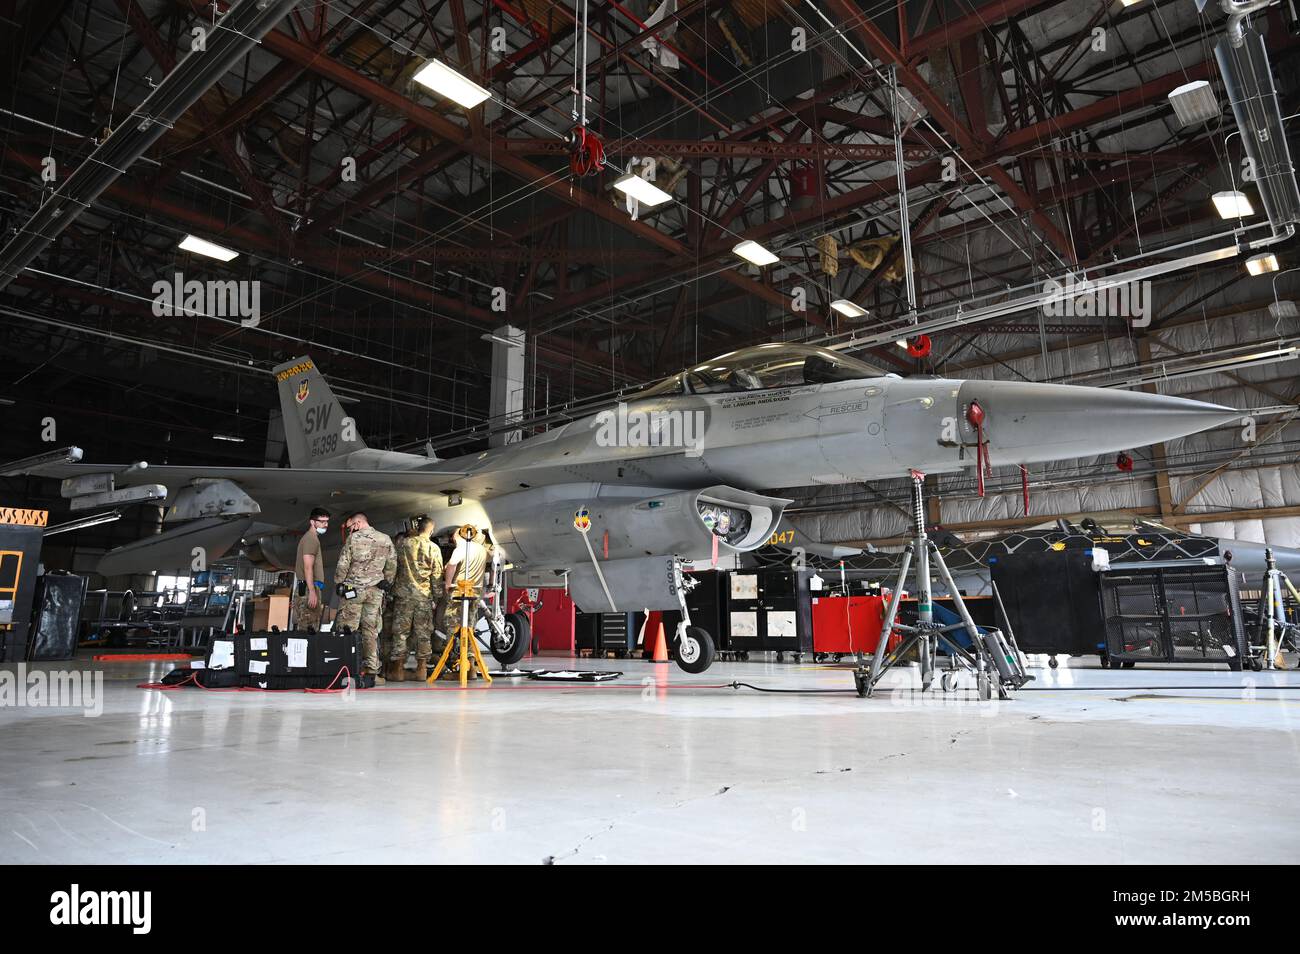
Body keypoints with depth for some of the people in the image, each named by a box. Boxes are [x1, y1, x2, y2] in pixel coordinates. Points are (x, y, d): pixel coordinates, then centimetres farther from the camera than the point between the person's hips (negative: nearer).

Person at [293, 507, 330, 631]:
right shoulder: (311, 538, -7)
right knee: (308, 629, -14)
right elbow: (308, 567, -16)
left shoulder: (312, 538, 23)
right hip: (309, 588, -10)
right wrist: (312, 592, -22)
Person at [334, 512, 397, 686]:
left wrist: (338, 583, 9)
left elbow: (343, 564, -3)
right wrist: (386, 583, 20)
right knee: (371, 630, 6)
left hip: (354, 588, -4)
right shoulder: (386, 539, 9)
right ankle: (371, 671, 5)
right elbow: (392, 565, 11)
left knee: (348, 629, 0)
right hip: (376, 591, 4)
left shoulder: (354, 538, -3)